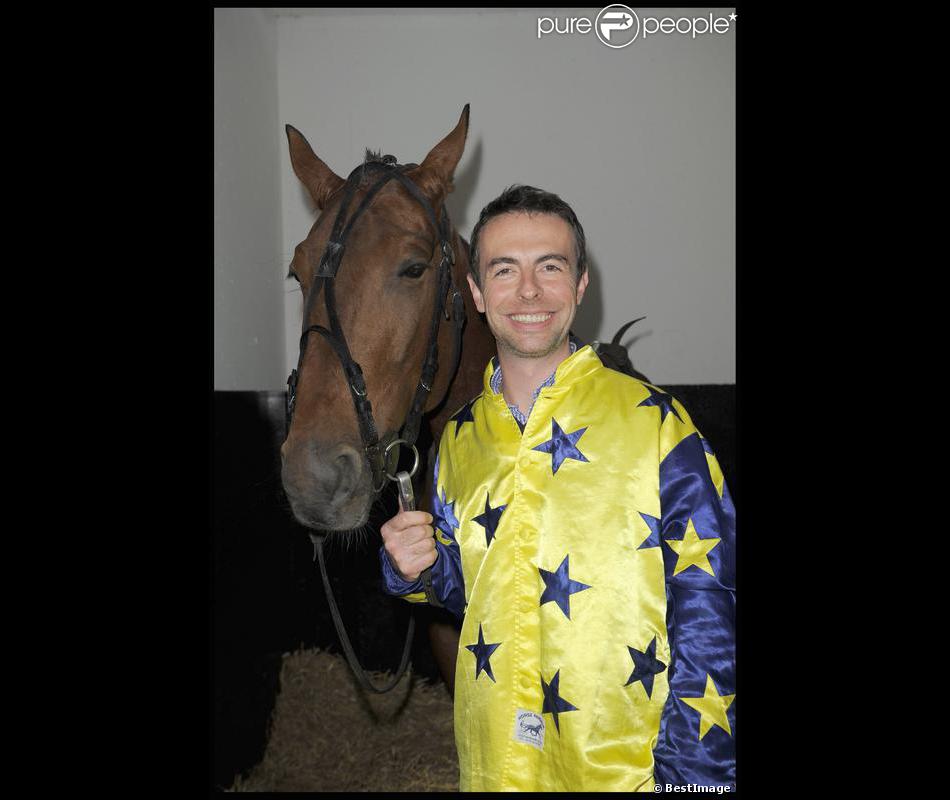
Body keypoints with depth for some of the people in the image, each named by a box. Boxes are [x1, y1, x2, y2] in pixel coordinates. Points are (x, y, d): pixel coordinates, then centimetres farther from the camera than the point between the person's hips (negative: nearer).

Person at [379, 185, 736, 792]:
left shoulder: (656, 423, -12)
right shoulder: (460, 436, 3)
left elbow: (707, 614, -13)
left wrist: (692, 775, -17)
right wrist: (413, 570, -5)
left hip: (626, 765, -4)